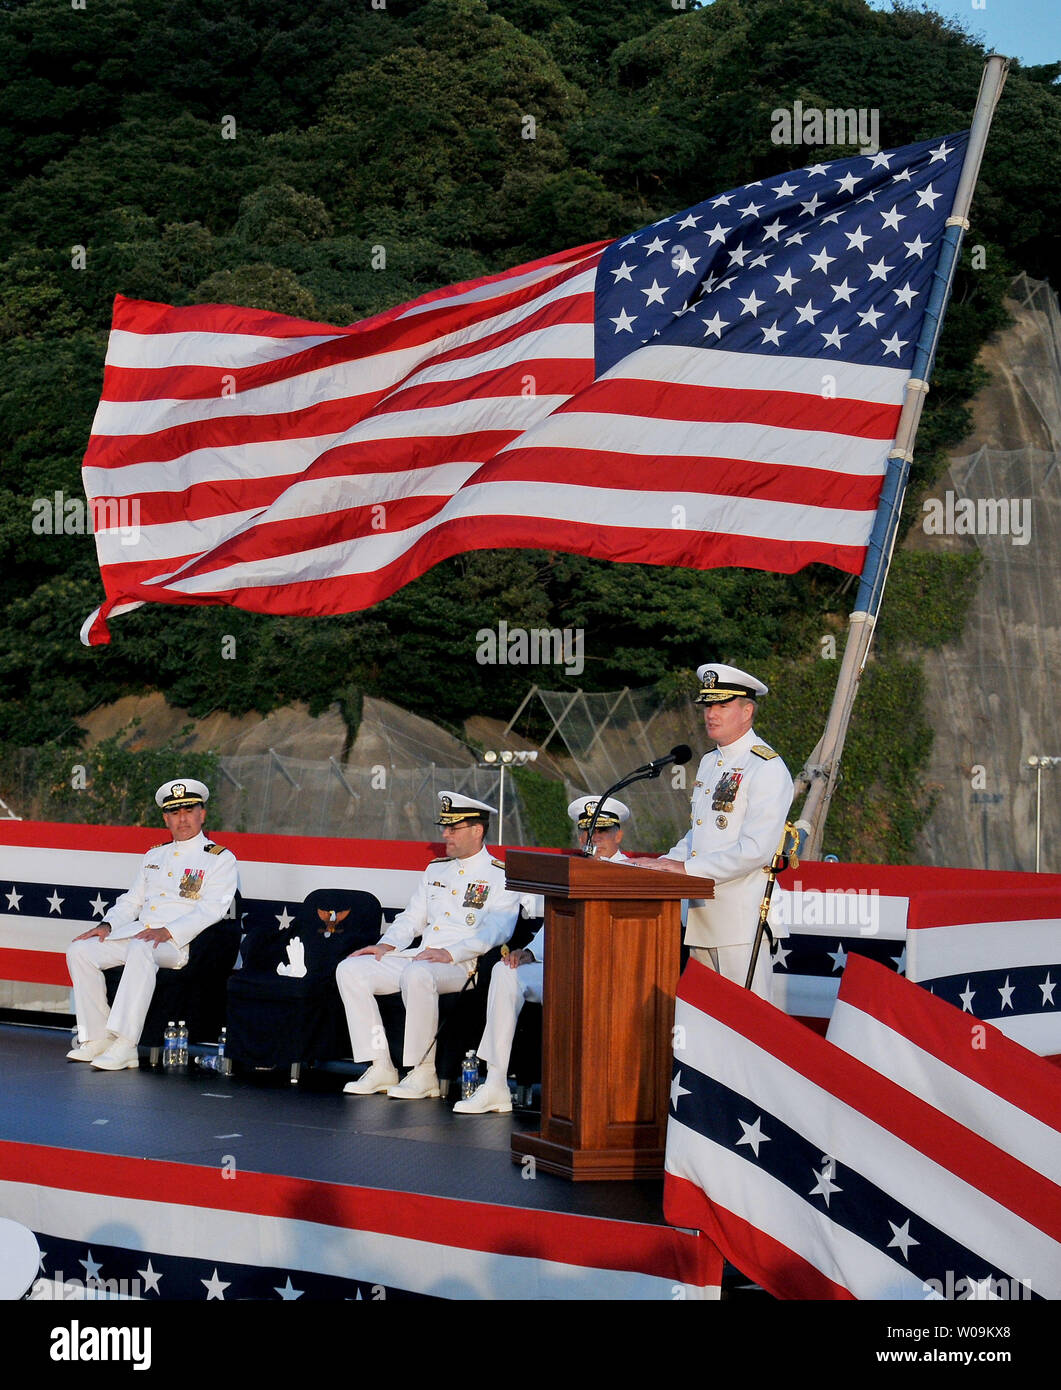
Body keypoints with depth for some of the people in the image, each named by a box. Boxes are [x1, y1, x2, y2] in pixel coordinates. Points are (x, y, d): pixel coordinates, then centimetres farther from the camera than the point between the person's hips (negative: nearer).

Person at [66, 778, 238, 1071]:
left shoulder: (221, 859, 3)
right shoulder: (154, 856, 25)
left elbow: (210, 910, -10)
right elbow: (132, 901, 25)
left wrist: (167, 931, -23)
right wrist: (107, 925, 3)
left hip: (181, 942, -7)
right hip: (137, 933, 7)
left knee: (141, 951, -39)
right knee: (80, 950, -12)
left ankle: (124, 1045, -42)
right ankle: (98, 1038, -12)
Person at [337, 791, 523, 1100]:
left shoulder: (500, 877, 0)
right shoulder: (436, 870, 23)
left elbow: (495, 932, -14)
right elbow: (412, 918, 23)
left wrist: (450, 953, -25)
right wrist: (386, 945, 3)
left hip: (461, 966, -8)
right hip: (417, 957, 8)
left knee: (418, 975, -40)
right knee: (350, 970, -10)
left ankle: (423, 1073, -28)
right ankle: (380, 1068, -12)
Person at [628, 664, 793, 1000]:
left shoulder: (768, 768, -10)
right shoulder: (709, 763, 17)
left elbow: (756, 850, -19)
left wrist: (687, 867, -17)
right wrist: (665, 864, 8)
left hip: (743, 918, -8)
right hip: (703, 915, 8)